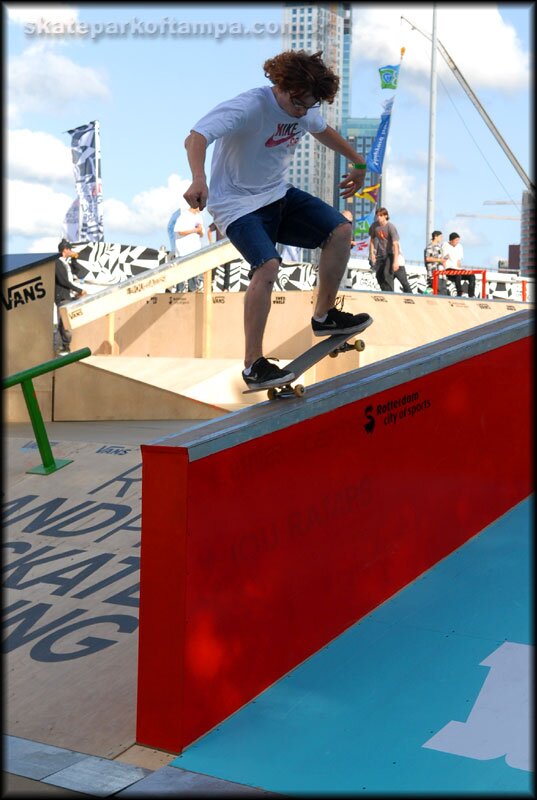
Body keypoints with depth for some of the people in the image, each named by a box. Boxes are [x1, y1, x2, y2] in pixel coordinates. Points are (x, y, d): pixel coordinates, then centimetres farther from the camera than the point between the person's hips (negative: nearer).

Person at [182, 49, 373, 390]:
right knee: (268, 266, -29)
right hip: (238, 204, -8)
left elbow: (323, 130, 25)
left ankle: (324, 316, 16)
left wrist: (357, 162, 33)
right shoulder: (248, 107, -25)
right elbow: (195, 138, -39)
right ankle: (253, 365, -21)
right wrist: (199, 180, -58)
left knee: (341, 230, -3)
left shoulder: (304, 109, -1)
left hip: (279, 195, 8)